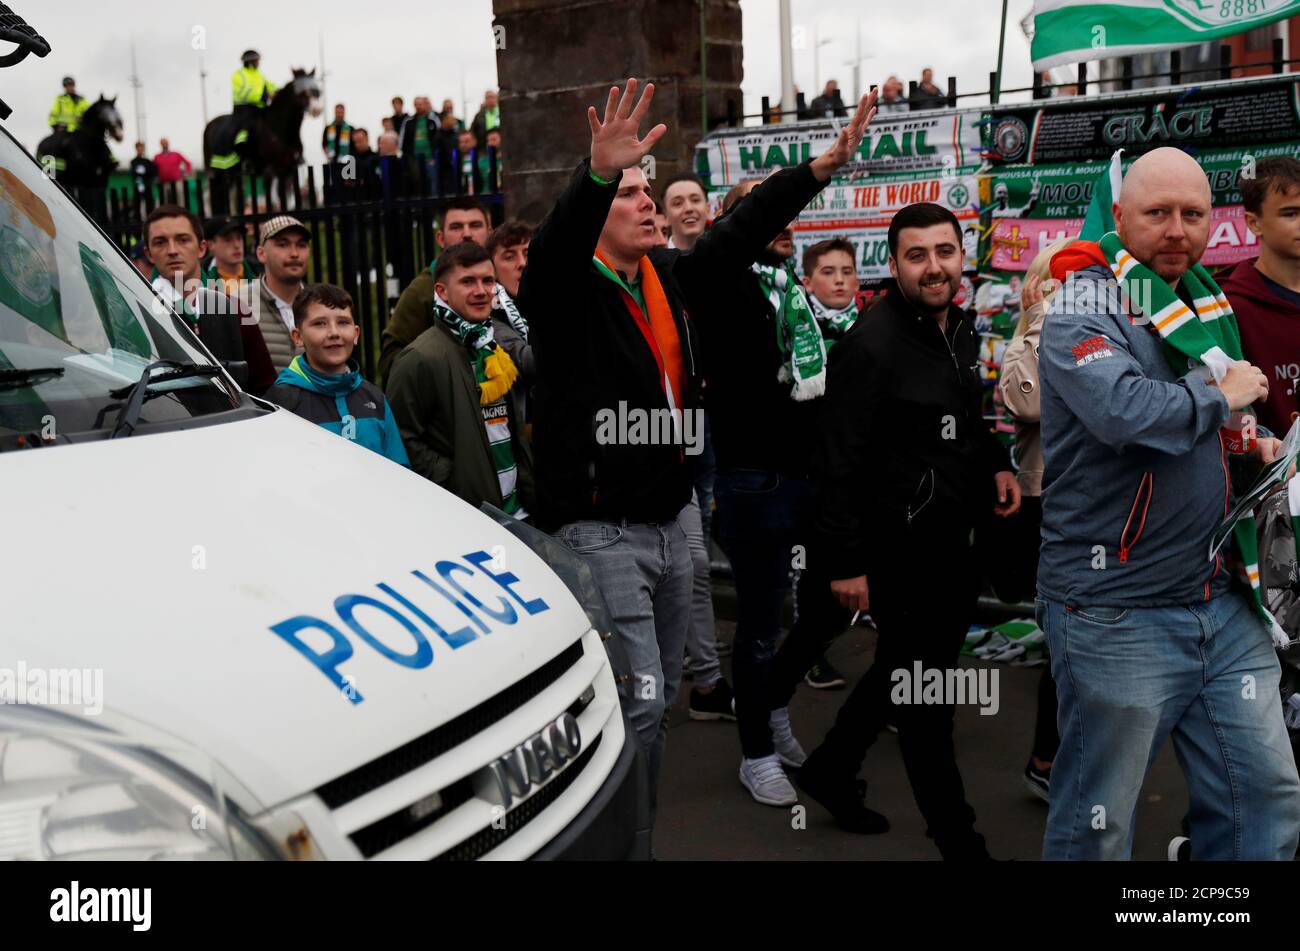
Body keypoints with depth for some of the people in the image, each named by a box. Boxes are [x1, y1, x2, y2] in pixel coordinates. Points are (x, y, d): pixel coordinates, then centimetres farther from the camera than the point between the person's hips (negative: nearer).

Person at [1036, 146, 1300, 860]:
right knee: (1096, 827, 4)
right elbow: (1125, 411, -31)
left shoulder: (1206, 306, 14)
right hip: (1117, 615, -7)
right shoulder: (1081, 312, -10)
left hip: (1222, 605, 7)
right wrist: (1222, 398, -12)